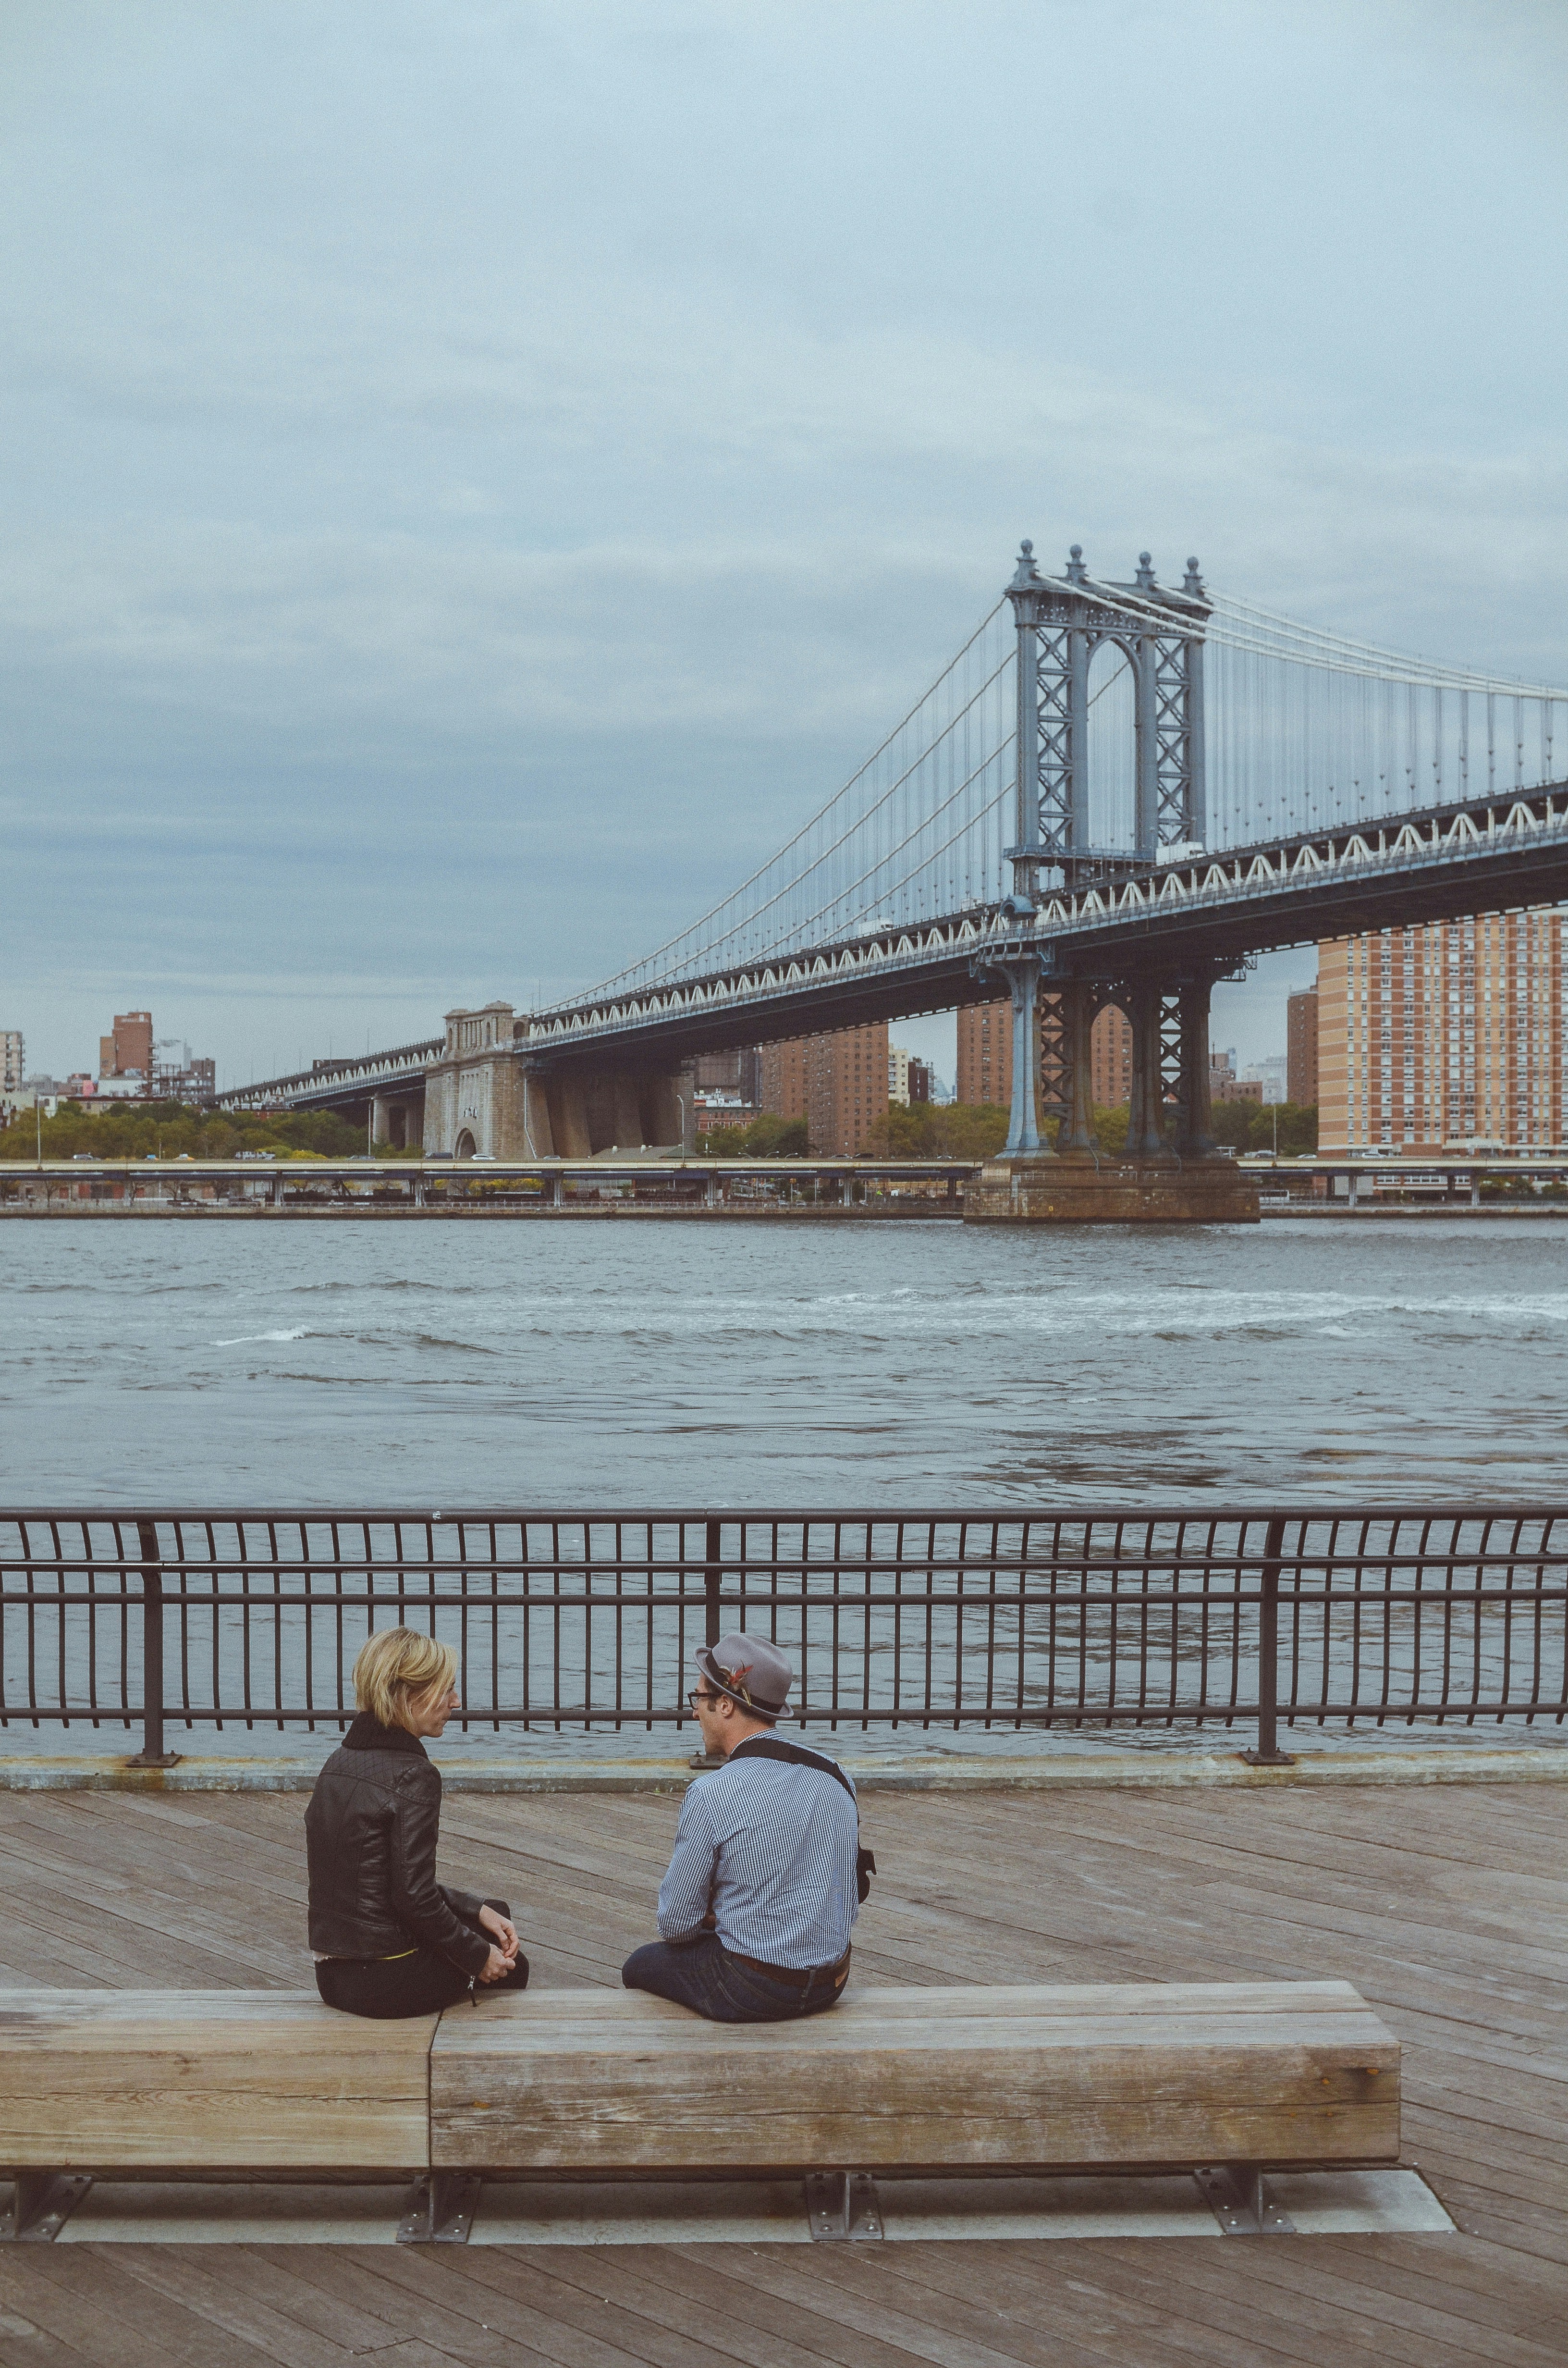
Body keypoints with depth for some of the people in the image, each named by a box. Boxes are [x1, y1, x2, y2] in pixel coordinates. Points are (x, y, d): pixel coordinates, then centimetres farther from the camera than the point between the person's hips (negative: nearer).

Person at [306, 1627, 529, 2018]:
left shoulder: (341, 1761, 7)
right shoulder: (412, 1776, -20)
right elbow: (414, 1897, -20)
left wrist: (477, 1910, 11)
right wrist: (478, 1957, -5)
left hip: (334, 1975, 8)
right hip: (386, 1980, -8)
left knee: (497, 1914, 27)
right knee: (508, 1965, 21)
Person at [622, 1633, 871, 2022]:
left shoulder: (710, 1795, -20)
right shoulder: (834, 1774, -1)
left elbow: (676, 1924, -11)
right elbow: (849, 1903, 11)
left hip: (752, 1993, -6)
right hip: (829, 1988, 6)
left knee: (639, 1967, 20)